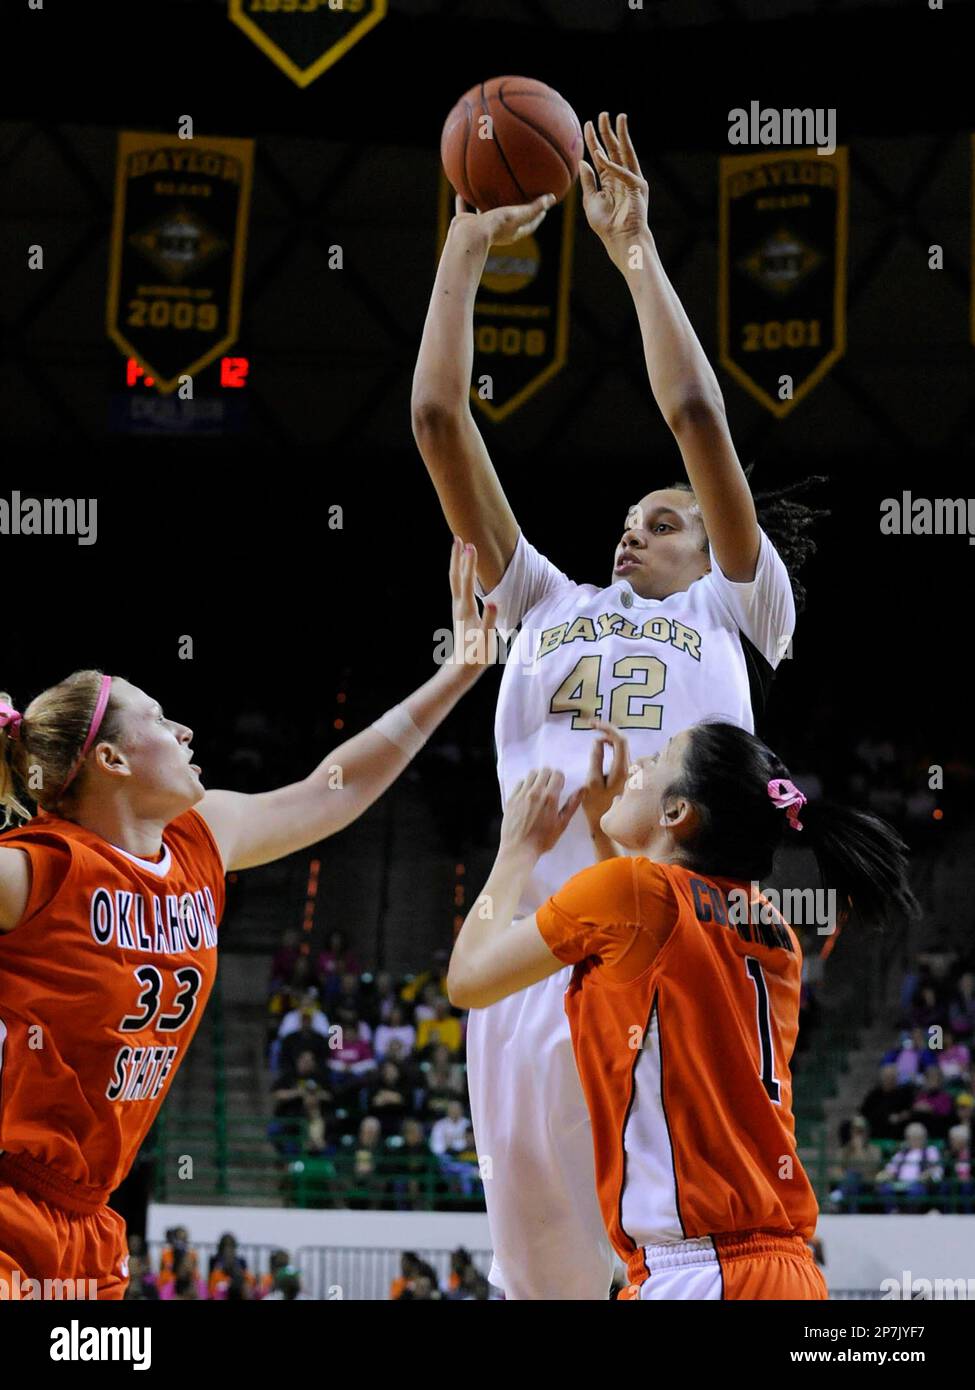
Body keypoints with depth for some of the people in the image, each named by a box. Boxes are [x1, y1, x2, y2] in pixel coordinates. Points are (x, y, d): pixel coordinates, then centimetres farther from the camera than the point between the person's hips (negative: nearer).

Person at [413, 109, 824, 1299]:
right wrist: (465, 251, 18)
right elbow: (439, 422, 21)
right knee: (545, 1266, 3)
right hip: (534, 959, 3)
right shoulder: (548, 607, 26)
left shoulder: (734, 611, 17)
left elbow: (696, 418, 6)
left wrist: (634, 252, 8)